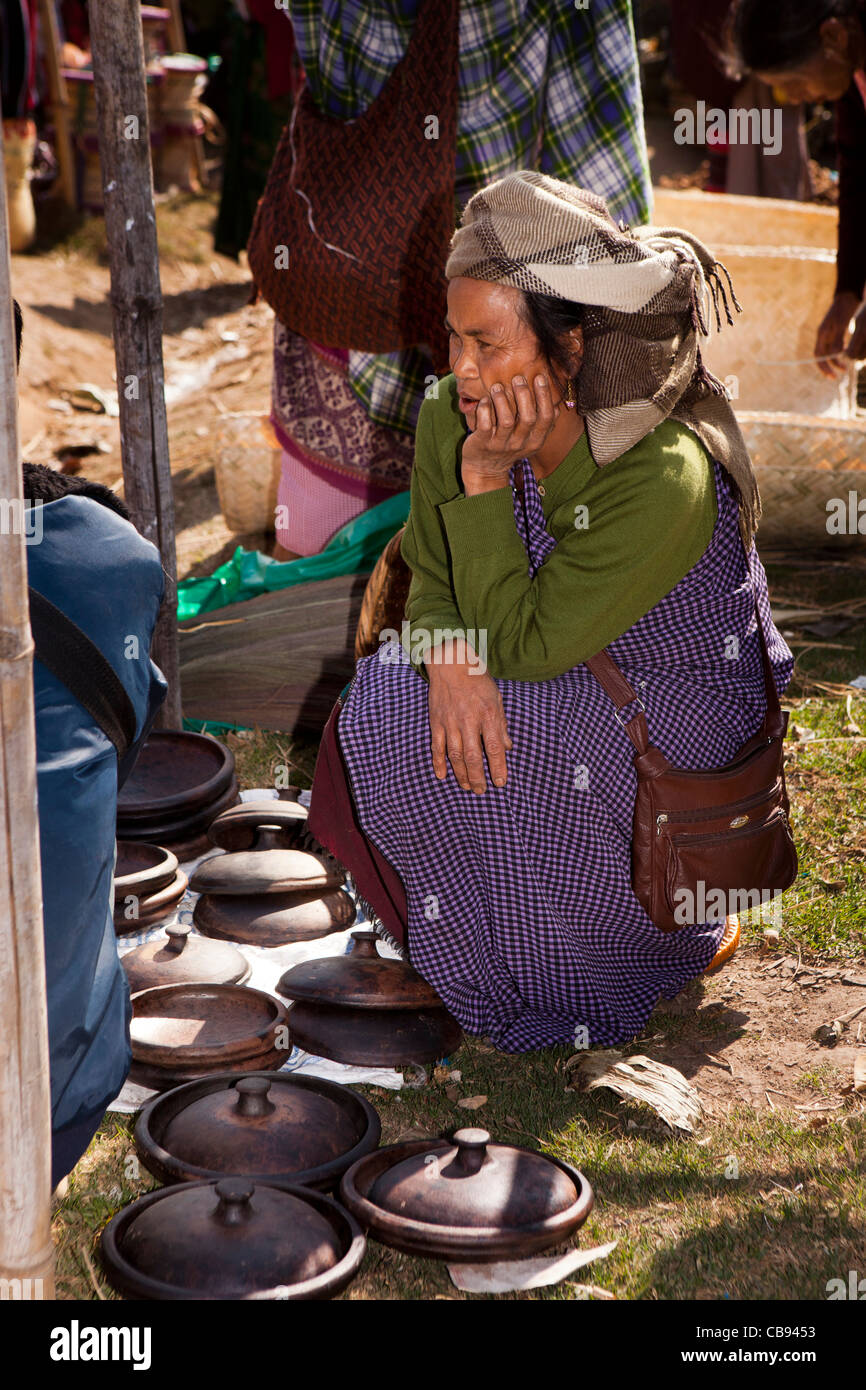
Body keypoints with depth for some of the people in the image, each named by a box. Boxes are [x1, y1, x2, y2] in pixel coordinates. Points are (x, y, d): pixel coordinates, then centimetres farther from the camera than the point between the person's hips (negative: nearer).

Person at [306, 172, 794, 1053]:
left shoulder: (666, 478, -32)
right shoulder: (449, 419, -13)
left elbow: (520, 644, -30)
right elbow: (432, 583, -3)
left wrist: (487, 477, -34)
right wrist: (450, 658, -27)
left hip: (682, 699, -6)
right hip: (560, 678, 6)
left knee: (410, 741, -26)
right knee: (380, 709, -20)